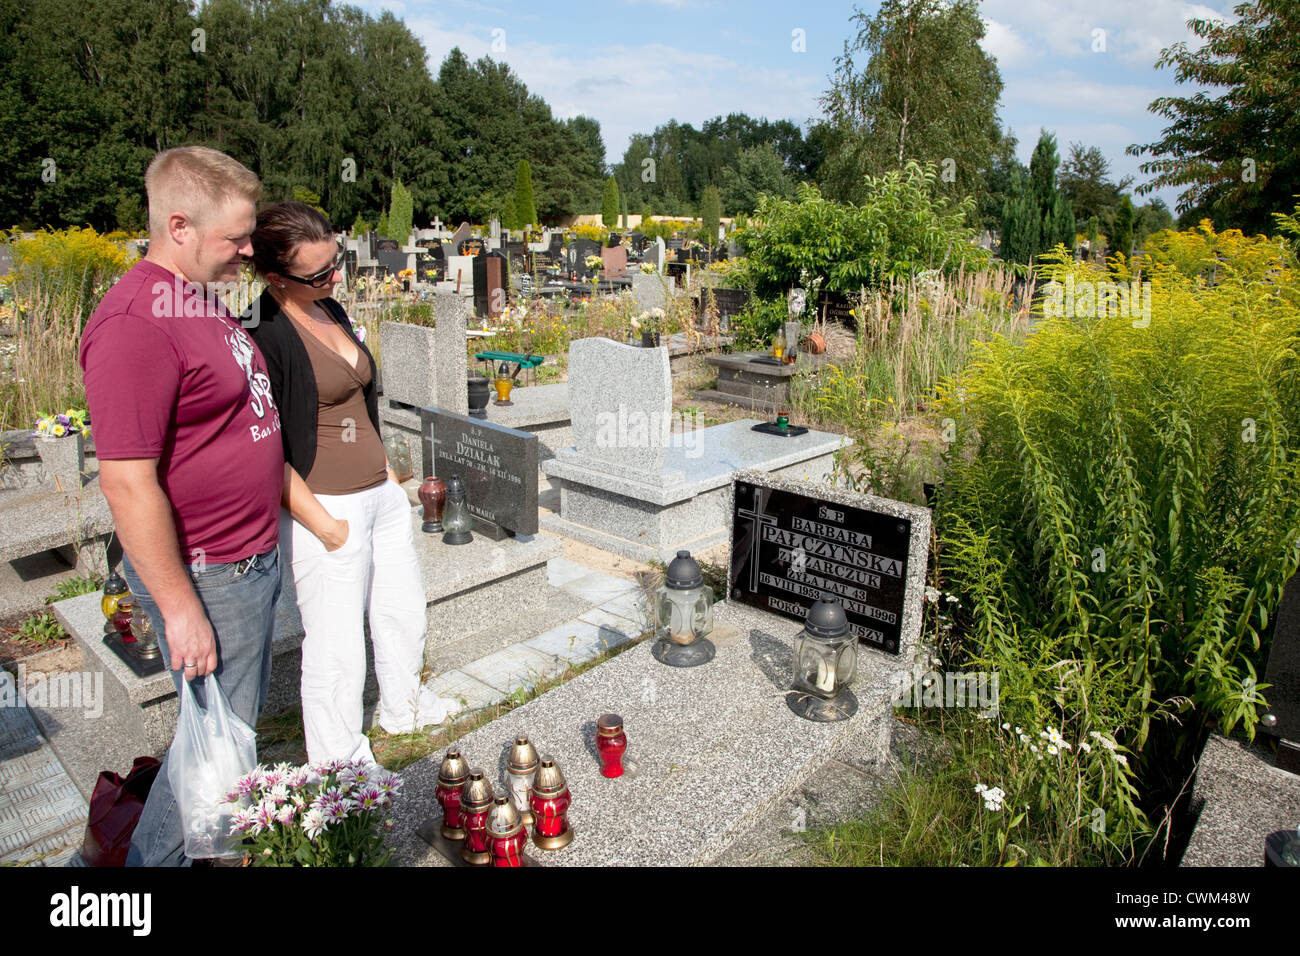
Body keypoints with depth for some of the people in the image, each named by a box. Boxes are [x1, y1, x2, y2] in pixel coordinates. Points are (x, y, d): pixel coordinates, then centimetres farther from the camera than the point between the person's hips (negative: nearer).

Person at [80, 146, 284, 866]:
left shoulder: (199, 296, 9)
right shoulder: (136, 323, -23)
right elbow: (127, 484, -25)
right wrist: (180, 609, -20)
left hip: (252, 558, 10)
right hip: (204, 577, -10)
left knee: (244, 711, 23)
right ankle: (160, 856, 31)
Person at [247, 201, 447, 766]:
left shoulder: (330, 310, 8)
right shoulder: (265, 333, -18)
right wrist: (324, 525, -17)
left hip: (381, 494, 9)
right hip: (325, 508, -8)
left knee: (404, 612, 22)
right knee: (337, 649, 3)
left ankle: (404, 707, 48)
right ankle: (341, 774, 24)